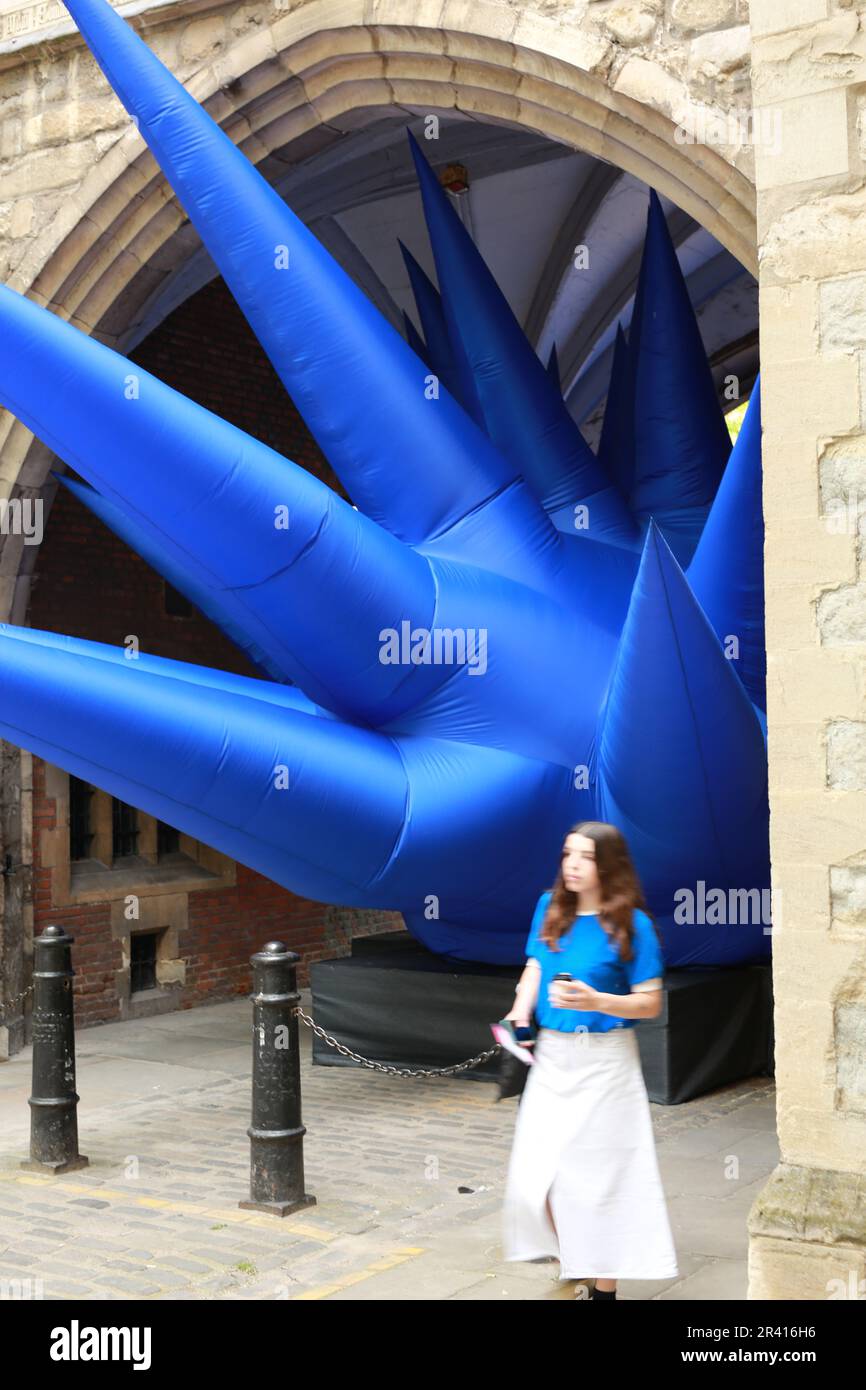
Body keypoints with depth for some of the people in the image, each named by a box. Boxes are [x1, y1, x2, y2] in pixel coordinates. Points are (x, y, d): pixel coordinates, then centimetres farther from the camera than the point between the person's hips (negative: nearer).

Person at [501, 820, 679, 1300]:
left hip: (604, 1062, -4)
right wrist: (520, 1013, -10)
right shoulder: (550, 909, 4)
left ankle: (604, 1285, 16)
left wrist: (595, 1000, -23)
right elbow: (534, 969, 8)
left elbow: (650, 1003, -8)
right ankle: (570, 1261, 30)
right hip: (551, 1056, 4)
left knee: (597, 1175, 2)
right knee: (536, 1175, 5)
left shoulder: (632, 924, -9)